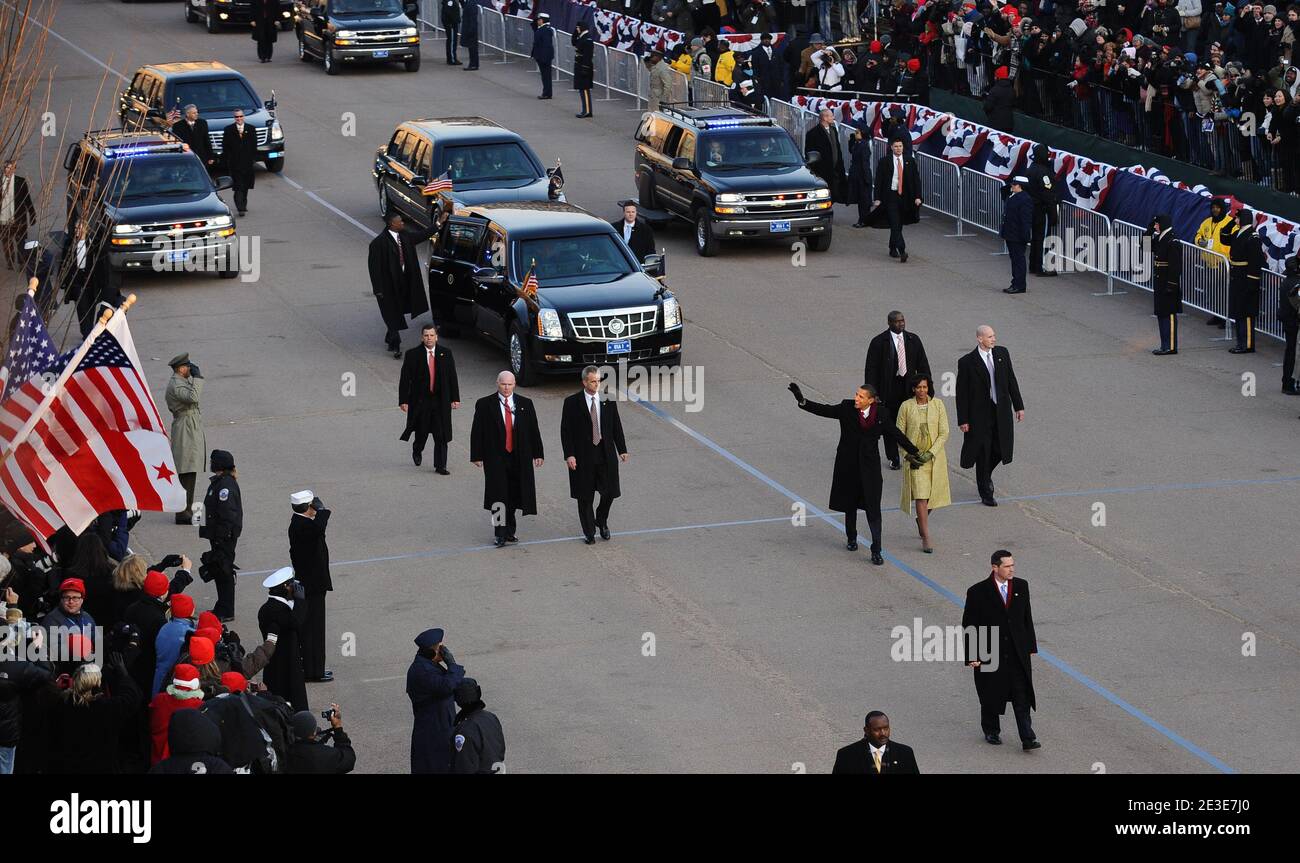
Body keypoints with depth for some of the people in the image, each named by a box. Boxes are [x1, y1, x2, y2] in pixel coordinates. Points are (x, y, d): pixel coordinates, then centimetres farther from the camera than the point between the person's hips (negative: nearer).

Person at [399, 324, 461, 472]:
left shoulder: (446, 354, 4)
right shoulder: (412, 355, -3)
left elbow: (453, 377, 7)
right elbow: (405, 379, -3)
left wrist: (455, 398, 3)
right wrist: (403, 400, -8)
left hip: (441, 401, 1)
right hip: (420, 401, -1)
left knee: (441, 436, -2)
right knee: (421, 432, 11)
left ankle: (440, 466, 5)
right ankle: (417, 451, 44)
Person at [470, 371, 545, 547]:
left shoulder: (525, 404, 6)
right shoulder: (484, 405, -1)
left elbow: (533, 430, 9)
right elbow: (477, 432, -1)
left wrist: (538, 453, 5)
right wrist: (477, 456, -5)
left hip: (519, 458, 3)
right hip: (495, 458, -3)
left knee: (513, 495, 8)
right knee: (499, 496, -8)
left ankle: (509, 531, 20)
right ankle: (500, 533, -5)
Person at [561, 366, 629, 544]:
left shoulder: (608, 401, 4)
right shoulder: (572, 402, -4)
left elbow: (616, 427, 9)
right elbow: (566, 431, -5)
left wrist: (622, 449, 5)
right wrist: (569, 455, -12)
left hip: (606, 455, 2)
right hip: (583, 456, -2)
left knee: (609, 492, 3)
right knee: (585, 497, 6)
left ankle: (601, 520, 31)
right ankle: (589, 532, 19)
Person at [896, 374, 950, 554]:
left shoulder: (938, 405, -1)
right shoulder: (906, 407, -4)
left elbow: (944, 433, -2)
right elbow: (899, 434, 0)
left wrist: (930, 453, -12)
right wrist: (909, 456, -11)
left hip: (935, 457, 2)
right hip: (914, 458, -2)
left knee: (933, 496, 9)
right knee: (921, 497, -10)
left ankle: (921, 519, 41)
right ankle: (926, 538, -6)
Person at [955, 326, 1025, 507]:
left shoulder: (1002, 353, 1)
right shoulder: (967, 362, -12)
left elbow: (1011, 380, 8)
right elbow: (962, 393, -8)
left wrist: (1018, 406, 6)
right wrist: (963, 420, -9)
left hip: (1001, 411, 4)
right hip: (980, 414, -4)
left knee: (1000, 450, 8)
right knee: (983, 453, 5)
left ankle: (985, 475, 39)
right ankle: (985, 494, 19)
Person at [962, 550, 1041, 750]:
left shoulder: (1021, 586, 2)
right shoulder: (978, 592, -11)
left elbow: (1027, 618, 11)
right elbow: (969, 626, -8)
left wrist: (1030, 646, 10)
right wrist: (972, 656, -10)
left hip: (1018, 653, 2)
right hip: (990, 655, -2)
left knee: (1022, 697, -2)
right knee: (991, 697, 12)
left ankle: (1028, 739, -2)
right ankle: (991, 732, 32)